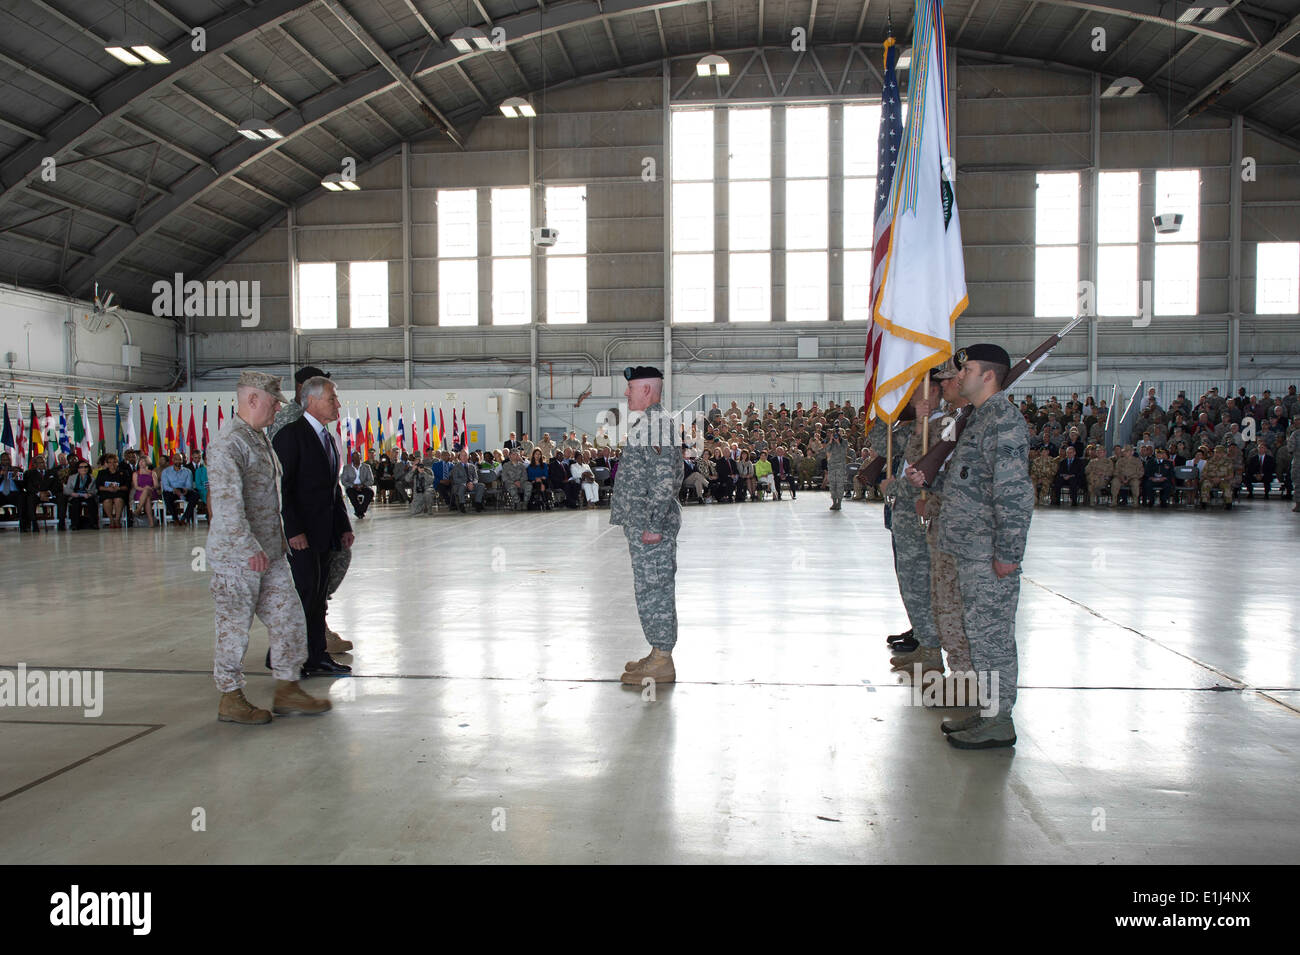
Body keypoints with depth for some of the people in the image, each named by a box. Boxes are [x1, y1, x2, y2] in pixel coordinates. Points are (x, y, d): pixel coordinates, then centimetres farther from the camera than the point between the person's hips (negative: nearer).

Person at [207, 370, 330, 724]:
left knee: (289, 617, 9)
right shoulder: (228, 443, -15)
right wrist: (250, 549, -23)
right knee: (234, 627, 2)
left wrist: (279, 536, 21)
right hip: (237, 556, -9)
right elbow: (227, 503, -23)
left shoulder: (260, 439, 16)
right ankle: (231, 699, 14)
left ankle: (286, 689, 19)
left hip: (269, 553, 9)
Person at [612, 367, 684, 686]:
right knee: (650, 588, 15)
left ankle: (662, 662, 1)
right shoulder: (647, 423, 17)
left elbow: (666, 477, -22)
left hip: (651, 525, -11)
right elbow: (675, 472, 23)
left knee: (654, 588, -6)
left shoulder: (656, 423, -15)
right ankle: (659, 654, 23)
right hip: (642, 524, 11)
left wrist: (654, 524, -22)